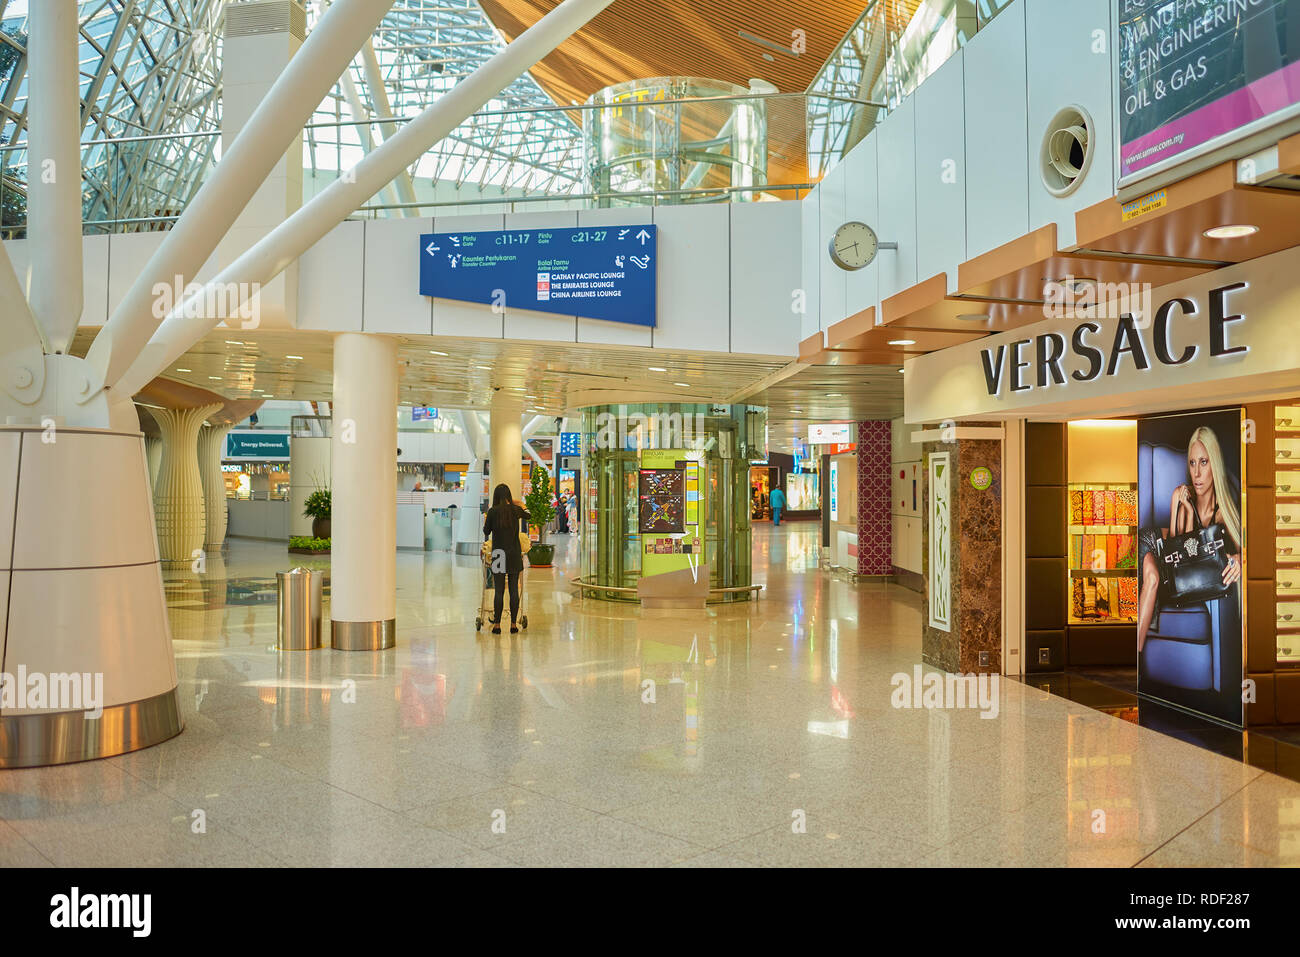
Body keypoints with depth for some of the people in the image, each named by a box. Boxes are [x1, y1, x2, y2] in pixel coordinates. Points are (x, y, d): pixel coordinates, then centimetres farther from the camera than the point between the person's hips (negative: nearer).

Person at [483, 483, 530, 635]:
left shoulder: (493, 511, -8)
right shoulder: (516, 510, 0)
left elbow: (486, 532, 4)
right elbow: (528, 514, 24)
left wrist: (485, 519, 23)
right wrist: (517, 503, 37)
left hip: (499, 554, -2)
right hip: (515, 554, 2)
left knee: (499, 591, 3)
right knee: (514, 589, 6)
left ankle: (497, 624, 6)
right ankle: (513, 624, 9)